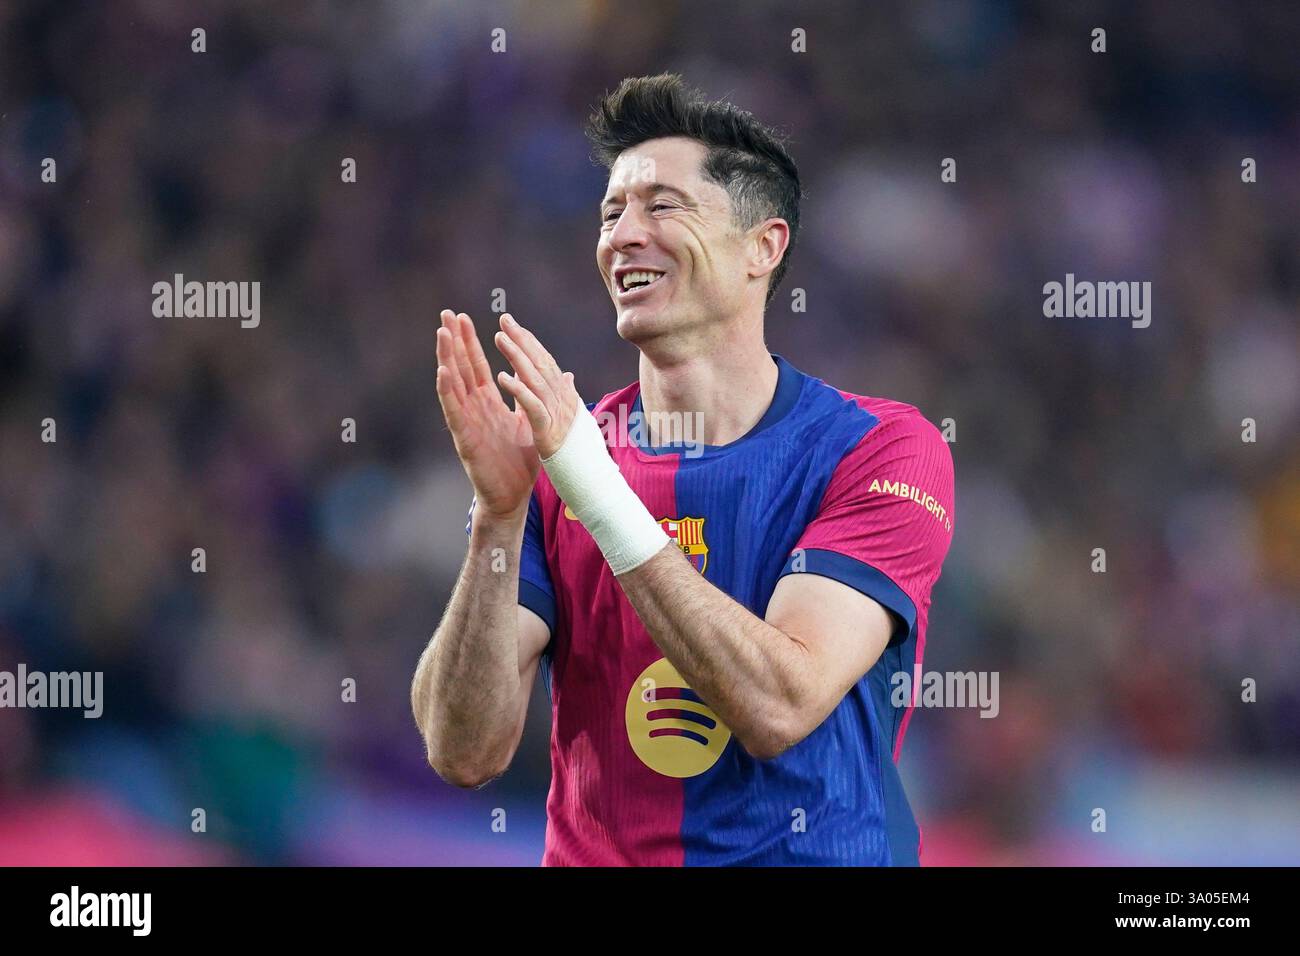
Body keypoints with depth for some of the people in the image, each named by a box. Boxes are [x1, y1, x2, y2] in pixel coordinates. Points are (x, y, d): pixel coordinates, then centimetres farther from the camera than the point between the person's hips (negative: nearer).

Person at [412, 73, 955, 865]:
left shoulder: (881, 451, -2)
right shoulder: (549, 459, 6)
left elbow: (778, 708, -15)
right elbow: (465, 754, -3)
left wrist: (597, 493, -18)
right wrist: (499, 516, -14)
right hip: (594, 855, 2)